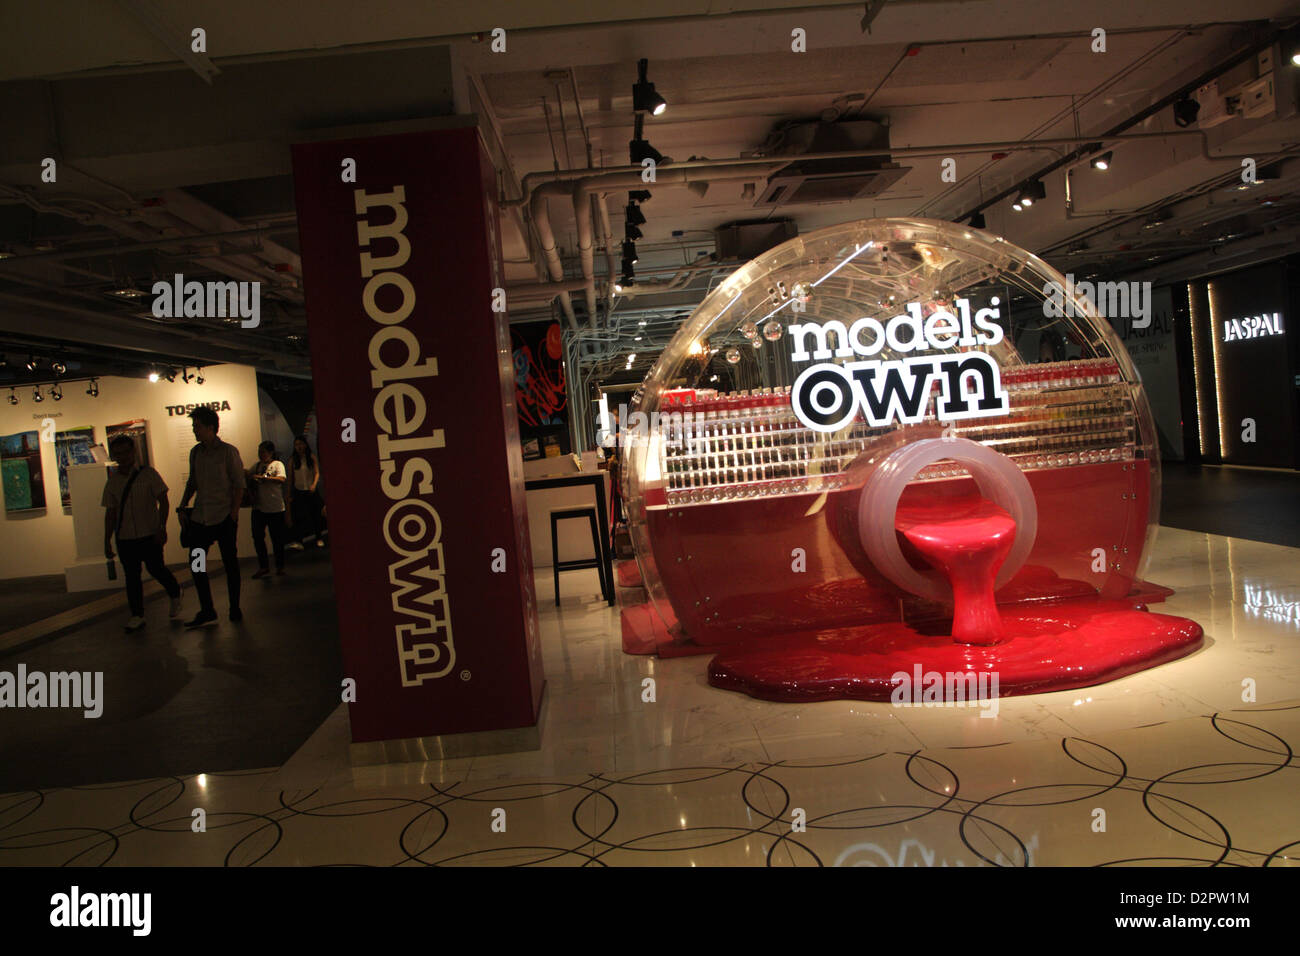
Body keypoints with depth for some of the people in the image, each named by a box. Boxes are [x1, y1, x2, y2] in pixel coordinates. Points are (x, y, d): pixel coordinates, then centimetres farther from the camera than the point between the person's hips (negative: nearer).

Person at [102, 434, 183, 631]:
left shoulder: (148, 474, -2)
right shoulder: (112, 481, 8)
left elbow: (163, 501, -3)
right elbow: (110, 513, 12)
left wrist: (162, 527, -12)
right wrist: (107, 541, 9)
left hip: (149, 535, -3)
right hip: (124, 538, 3)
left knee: (157, 570, 0)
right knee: (131, 576, 5)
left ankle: (175, 596, 28)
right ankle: (137, 615, 14)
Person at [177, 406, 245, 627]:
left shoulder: (228, 451, -6)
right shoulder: (195, 452, 10)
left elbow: (239, 485, -7)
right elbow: (192, 482, 20)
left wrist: (234, 513, -12)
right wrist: (182, 507, 10)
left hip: (224, 517, -5)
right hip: (200, 517, 5)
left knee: (230, 563, 4)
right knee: (195, 564, 2)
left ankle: (235, 609, 15)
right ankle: (207, 612, 10)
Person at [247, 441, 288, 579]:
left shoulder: (277, 464, -2)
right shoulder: (257, 465, 15)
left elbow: (281, 479, -18)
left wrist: (262, 477, -24)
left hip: (275, 509, -5)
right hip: (258, 507, 5)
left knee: (277, 539, 2)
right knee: (257, 537, 3)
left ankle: (280, 566, 17)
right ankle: (263, 566, 14)